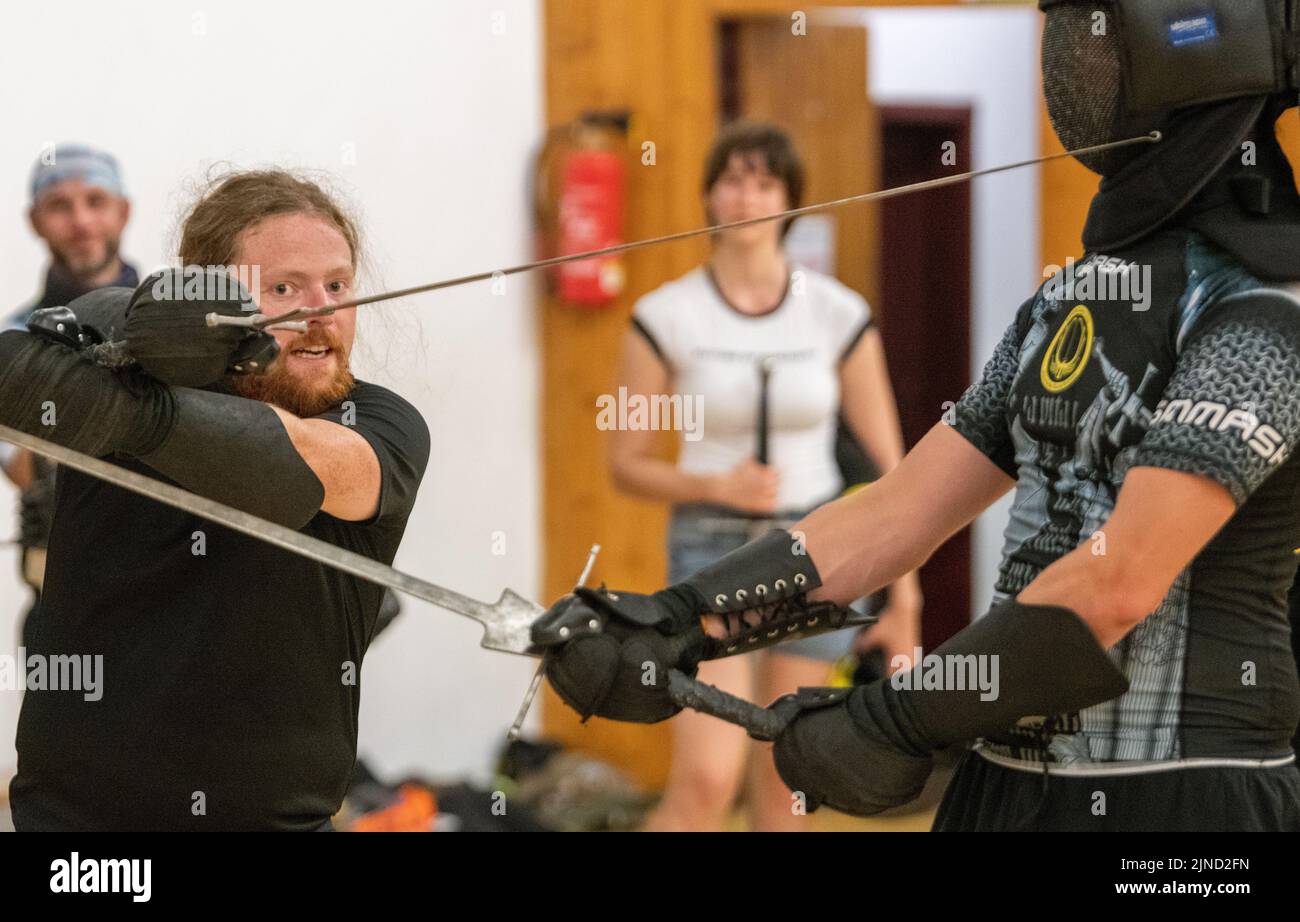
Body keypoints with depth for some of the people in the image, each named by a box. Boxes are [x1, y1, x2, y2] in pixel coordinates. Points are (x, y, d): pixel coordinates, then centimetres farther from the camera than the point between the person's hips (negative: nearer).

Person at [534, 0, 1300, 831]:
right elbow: (899, 515, 9)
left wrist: (896, 722, -17)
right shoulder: (1070, 304, 13)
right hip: (1015, 783, 8)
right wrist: (673, 624, -2)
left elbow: (1120, 583, -22)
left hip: (1180, 802, -7)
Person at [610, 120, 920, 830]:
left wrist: (903, 600, 0)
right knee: (706, 780, -16)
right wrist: (717, 486, -16)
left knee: (781, 788, 7)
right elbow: (625, 465, 1)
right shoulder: (667, 317, -5)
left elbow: (889, 465, 3)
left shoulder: (838, 315, -1)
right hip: (713, 554, -2)